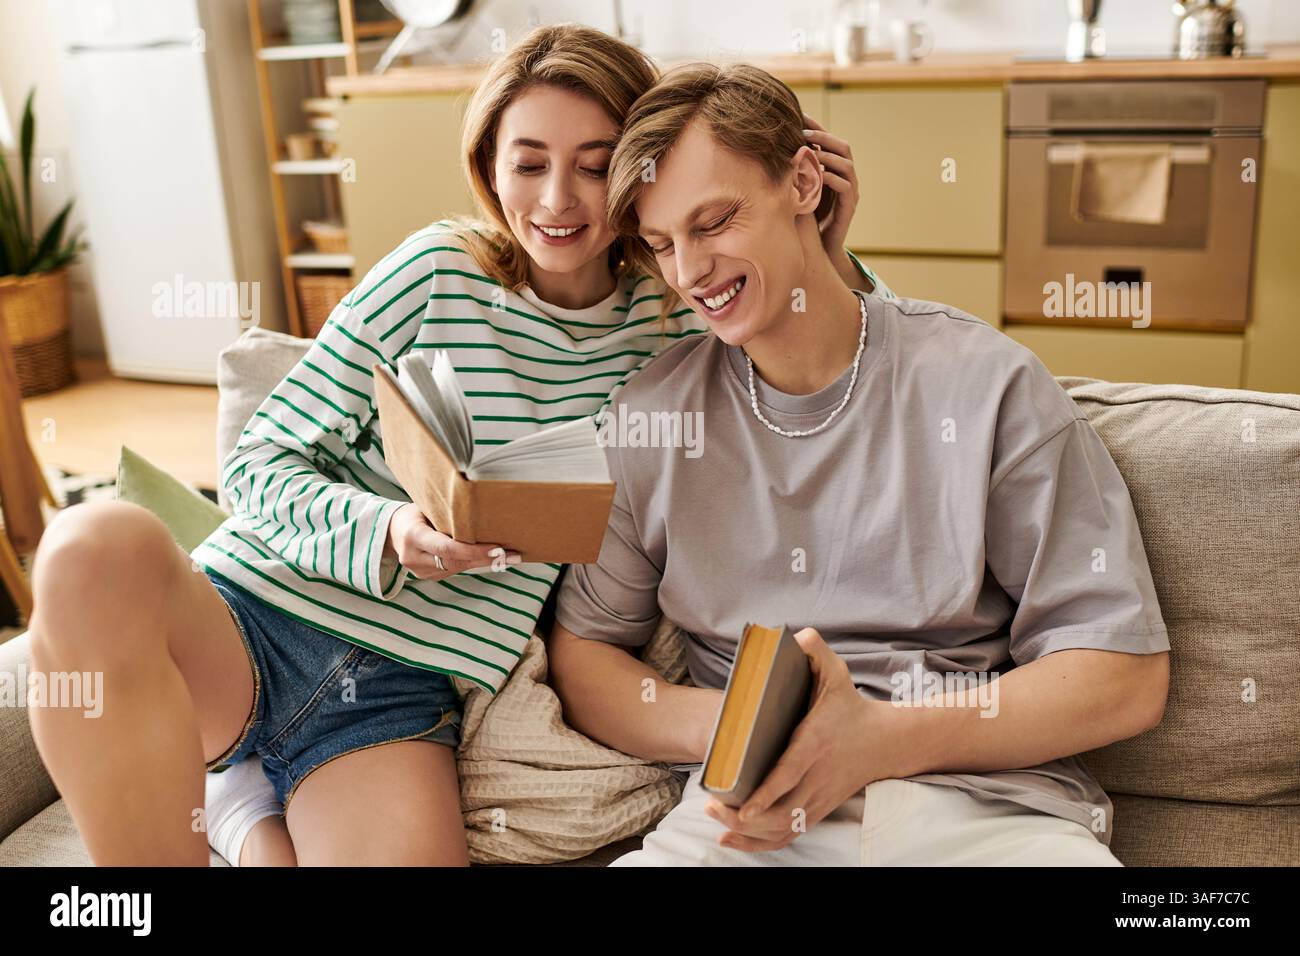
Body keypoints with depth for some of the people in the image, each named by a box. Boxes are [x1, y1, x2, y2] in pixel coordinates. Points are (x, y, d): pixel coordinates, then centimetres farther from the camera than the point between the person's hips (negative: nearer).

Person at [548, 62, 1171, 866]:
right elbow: (583, 650, 12)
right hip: (759, 814, 1)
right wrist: (712, 726, -9)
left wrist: (875, 739, -15)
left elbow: (1127, 675, -2)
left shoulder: (984, 385, -1)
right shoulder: (651, 415, 8)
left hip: (988, 796, 0)